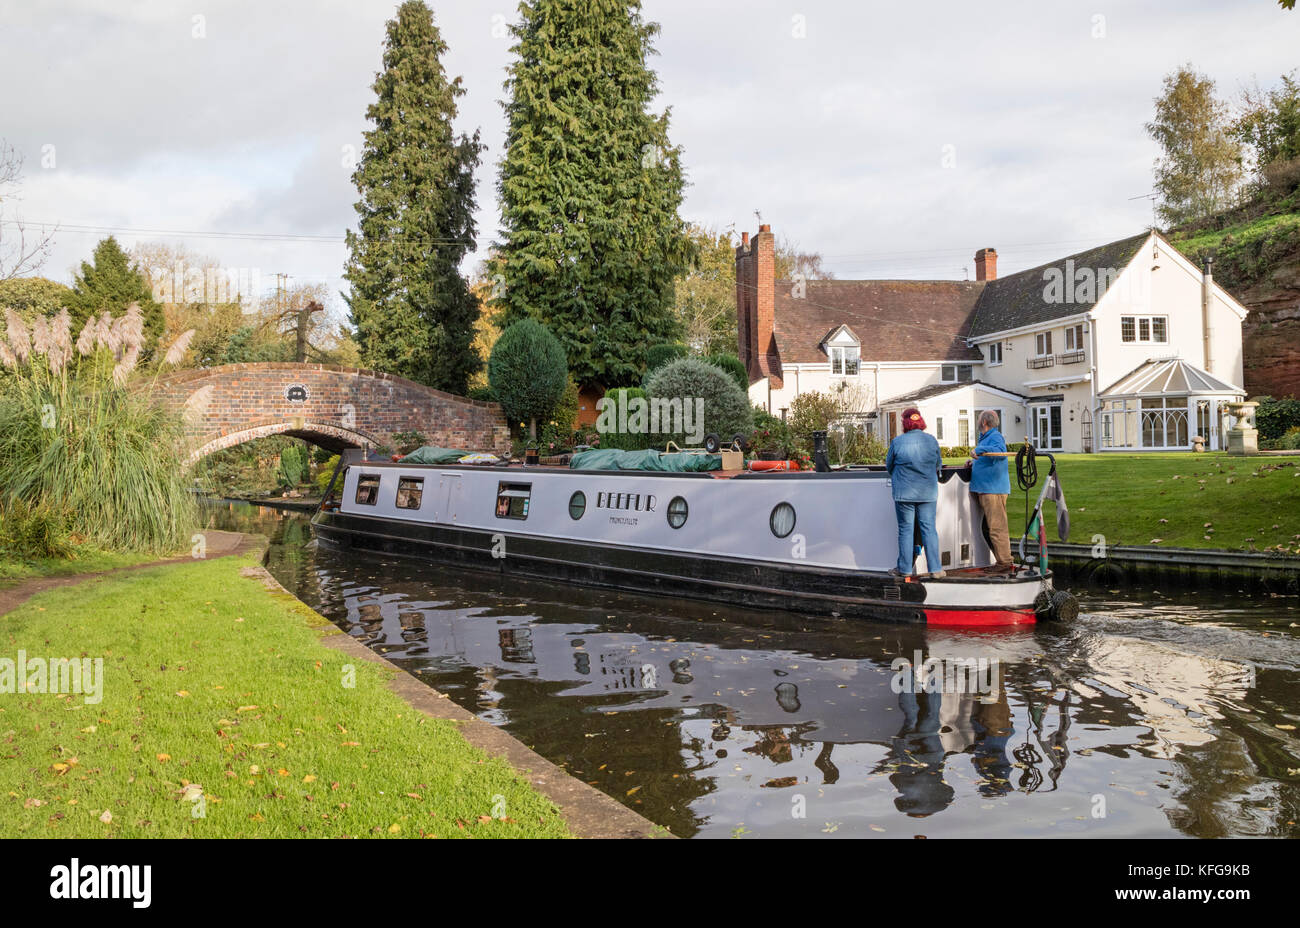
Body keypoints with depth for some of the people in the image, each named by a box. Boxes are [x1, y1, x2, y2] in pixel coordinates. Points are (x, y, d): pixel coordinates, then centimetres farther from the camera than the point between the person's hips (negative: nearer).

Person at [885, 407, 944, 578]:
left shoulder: (897, 442, -8)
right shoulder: (931, 440, 0)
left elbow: (889, 466, 5)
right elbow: (938, 465, 12)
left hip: (904, 492, -2)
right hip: (928, 492, 2)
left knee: (905, 530, 5)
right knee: (929, 529, 5)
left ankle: (905, 568, 10)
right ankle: (935, 568, 4)